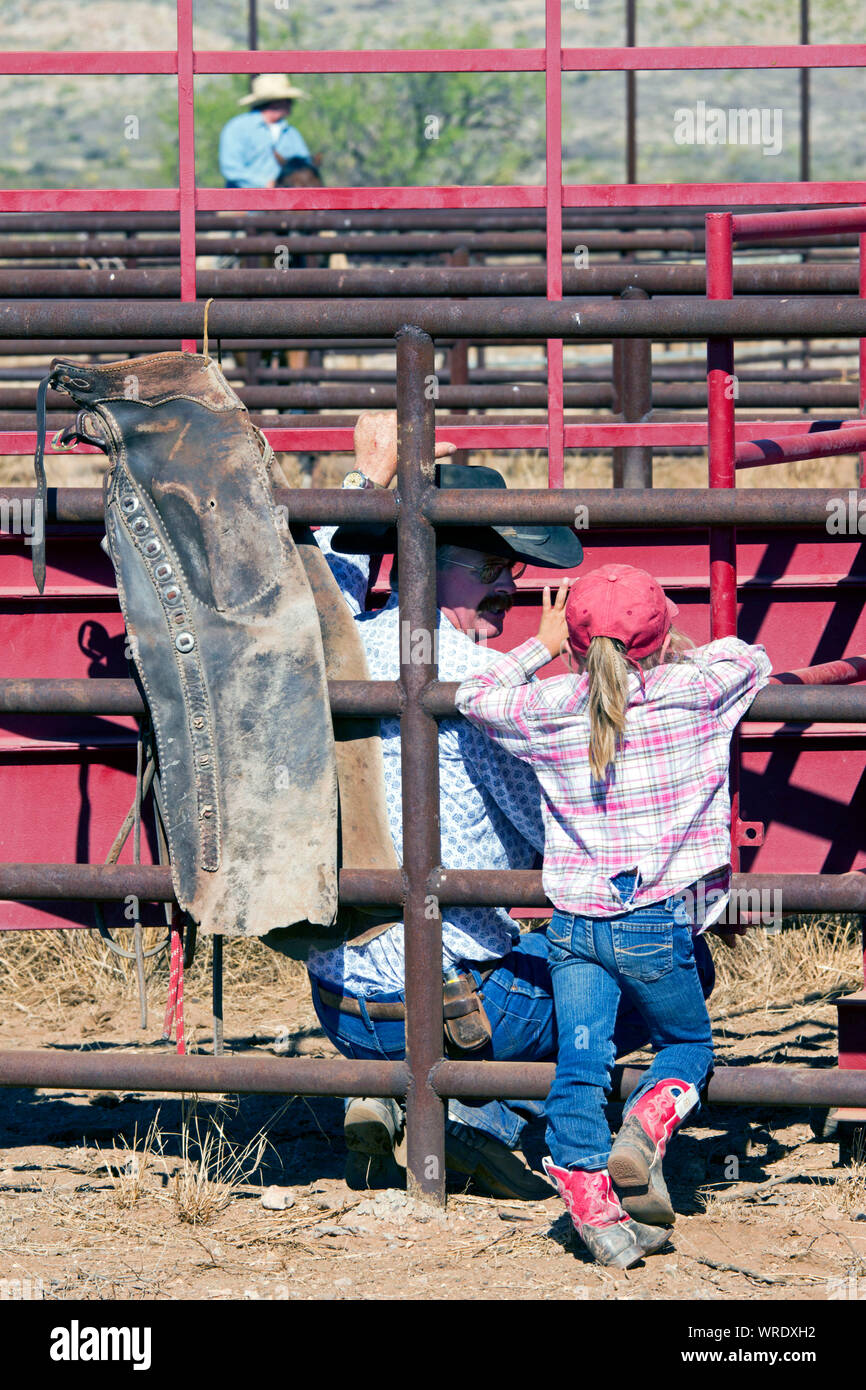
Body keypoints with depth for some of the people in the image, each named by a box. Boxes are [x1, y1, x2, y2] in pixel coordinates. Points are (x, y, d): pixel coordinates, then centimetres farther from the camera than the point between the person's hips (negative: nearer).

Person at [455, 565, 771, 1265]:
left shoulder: (550, 708, 0)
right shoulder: (690, 693, -4)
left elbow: (474, 696, 19)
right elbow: (752, 660, 16)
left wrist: (539, 647, 28)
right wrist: (680, 649, 31)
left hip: (575, 921, 2)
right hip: (656, 920, -2)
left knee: (579, 1064, 4)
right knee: (688, 1044, 17)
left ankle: (594, 1209, -2)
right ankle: (644, 1133, -10)